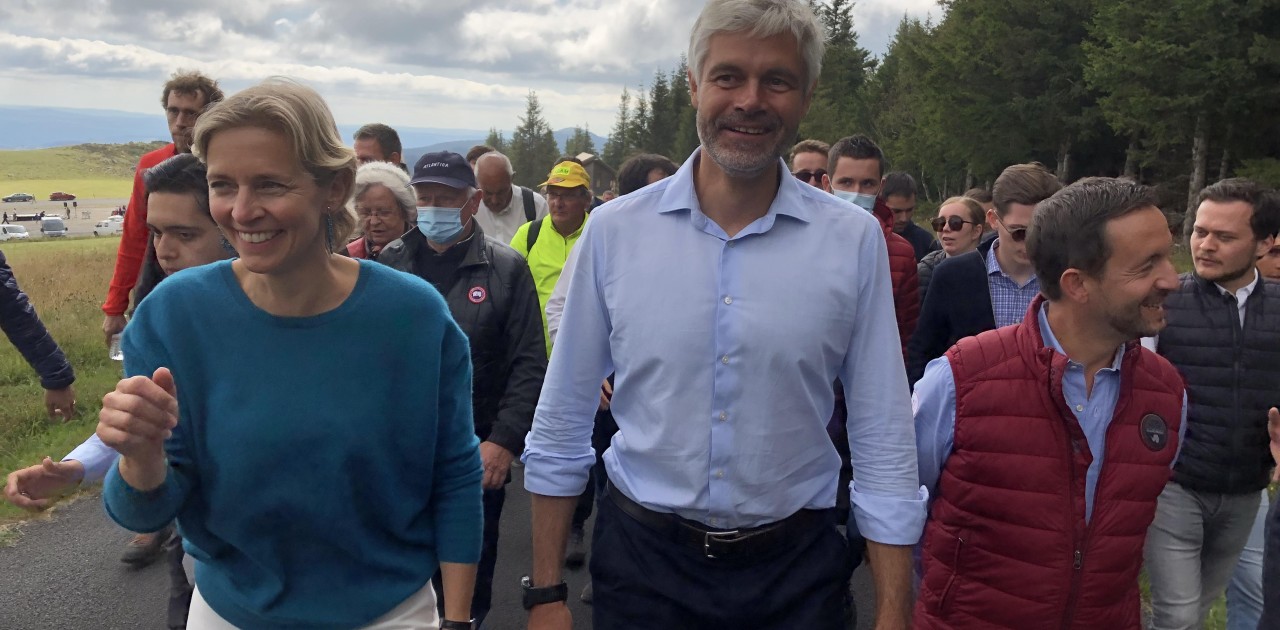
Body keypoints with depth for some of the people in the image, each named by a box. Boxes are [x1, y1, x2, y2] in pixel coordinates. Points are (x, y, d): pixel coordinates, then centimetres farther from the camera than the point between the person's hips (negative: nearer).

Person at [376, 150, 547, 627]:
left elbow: (528, 367, -7)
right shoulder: (389, 263, 5)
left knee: (471, 578, 14)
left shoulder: (506, 269, -4)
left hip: (477, 459, -2)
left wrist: (504, 441, -12)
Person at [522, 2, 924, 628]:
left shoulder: (855, 240, -8)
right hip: (640, 557, 0)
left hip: (794, 569, 1)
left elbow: (884, 442, -4)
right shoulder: (614, 230, -7)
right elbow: (561, 425, -1)